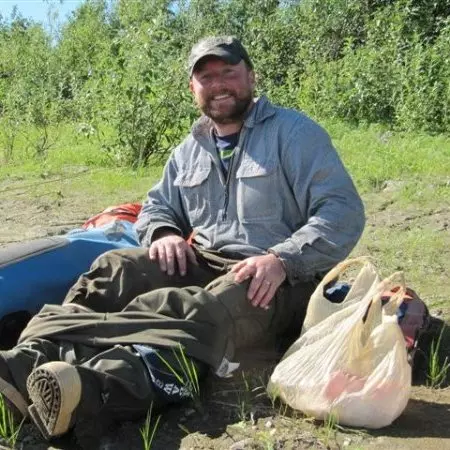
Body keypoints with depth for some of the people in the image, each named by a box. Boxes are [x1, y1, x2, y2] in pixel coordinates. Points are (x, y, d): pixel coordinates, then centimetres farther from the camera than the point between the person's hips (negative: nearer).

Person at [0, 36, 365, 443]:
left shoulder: (294, 133, 0)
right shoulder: (189, 150, 19)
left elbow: (344, 211, -9)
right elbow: (156, 206, 26)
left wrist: (283, 260, -25)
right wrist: (164, 233, -1)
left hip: (277, 282, -5)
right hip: (200, 264, 6)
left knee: (202, 313, -38)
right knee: (116, 269, -24)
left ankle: (93, 386, -63)